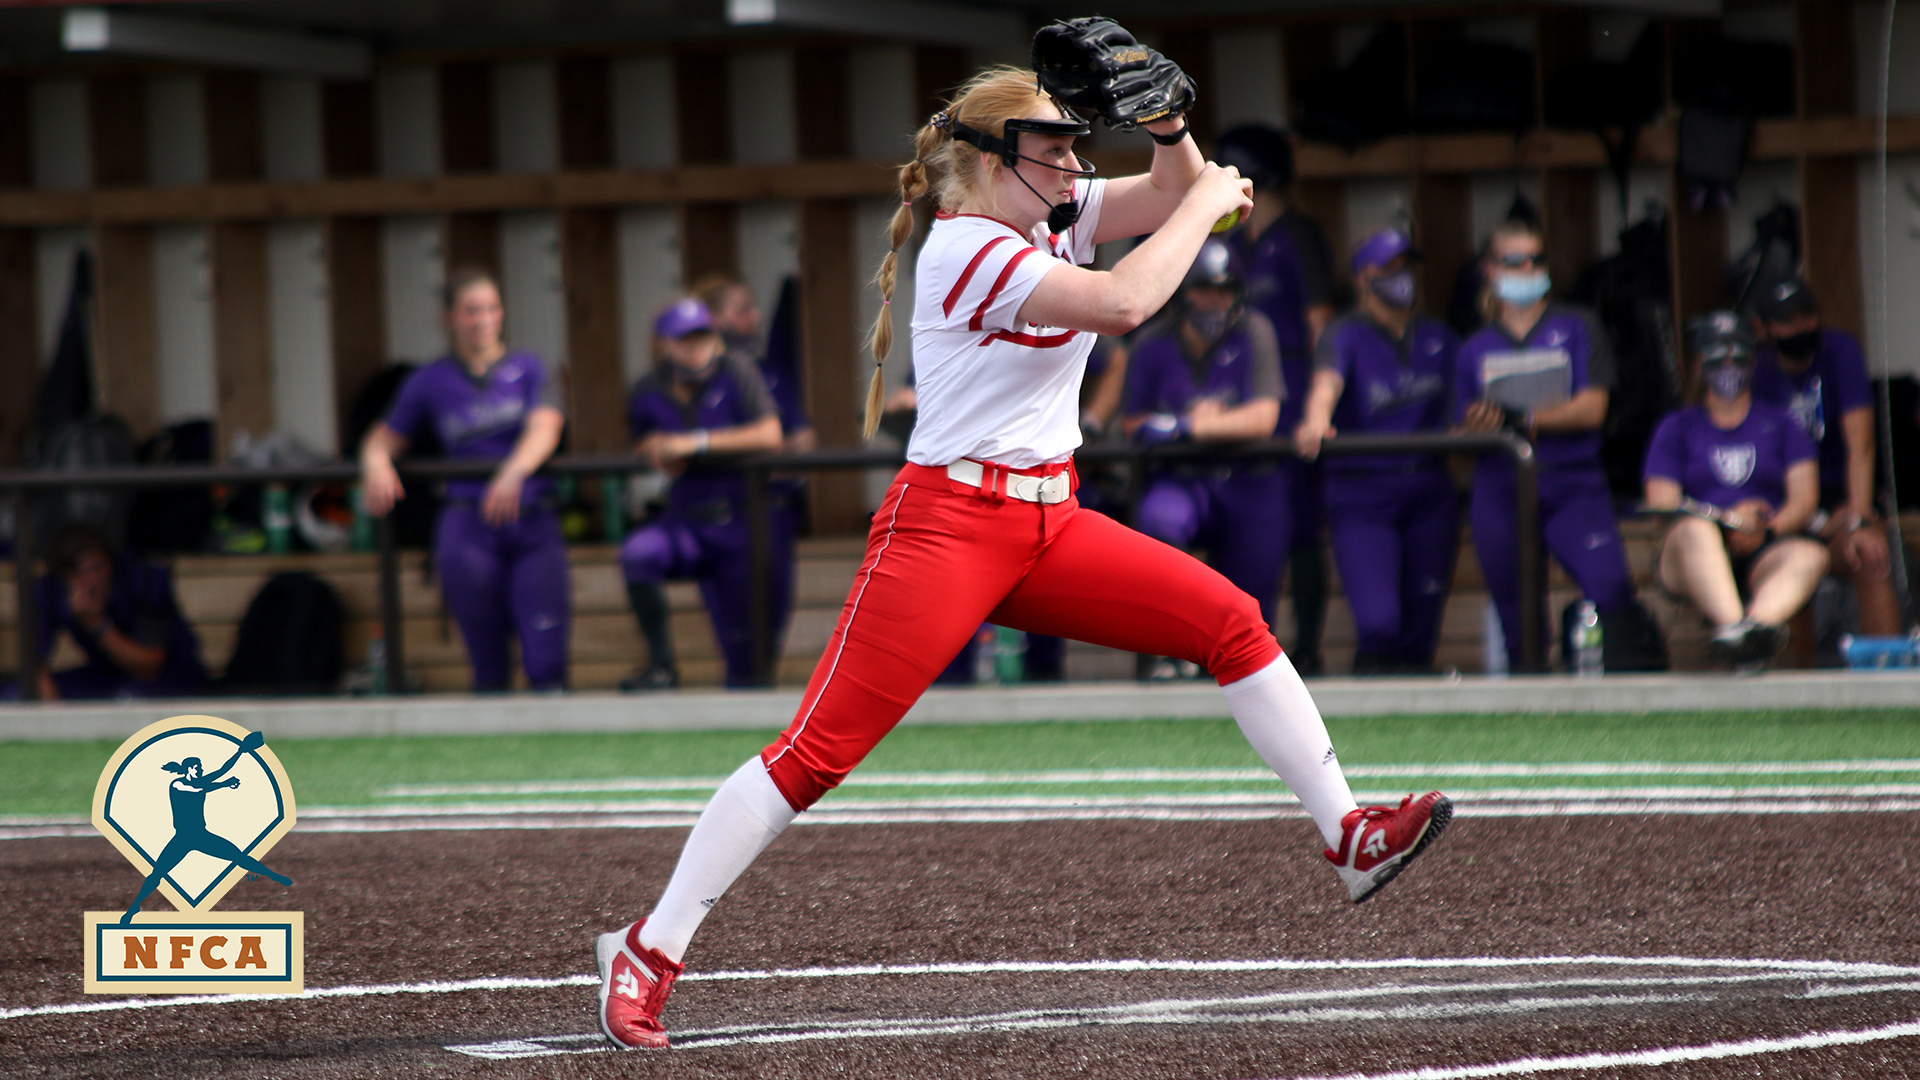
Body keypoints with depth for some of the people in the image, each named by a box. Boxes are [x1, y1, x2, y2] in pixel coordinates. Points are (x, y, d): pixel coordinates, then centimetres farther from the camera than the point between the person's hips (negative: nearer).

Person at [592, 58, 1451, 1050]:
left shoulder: (1050, 217, 11)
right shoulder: (967, 248, -15)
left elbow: (1169, 196, 14)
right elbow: (1125, 301, -25)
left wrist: (1171, 128, -7)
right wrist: (1210, 202, -13)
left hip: (1049, 525, 9)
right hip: (949, 522, -9)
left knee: (1231, 620, -1)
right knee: (820, 746, -14)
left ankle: (1349, 837, 3)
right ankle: (648, 951, -12)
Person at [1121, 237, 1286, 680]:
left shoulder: (1253, 334, -4)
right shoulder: (1153, 347, -2)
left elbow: (1263, 419, -12)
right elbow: (1131, 426, 3)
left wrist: (1189, 425, -22)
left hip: (1247, 482, 0)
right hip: (1181, 481, 0)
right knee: (1160, 519, -37)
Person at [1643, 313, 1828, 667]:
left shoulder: (1780, 424, 22)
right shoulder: (1677, 429, 18)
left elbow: (1804, 499, 9)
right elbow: (1661, 504, 4)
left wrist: (1767, 529, -13)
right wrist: (1728, 519, -12)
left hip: (1763, 554, 1)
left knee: (1811, 555, -33)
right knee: (1696, 529, -37)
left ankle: (1761, 620, -66)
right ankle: (1731, 623, -64)